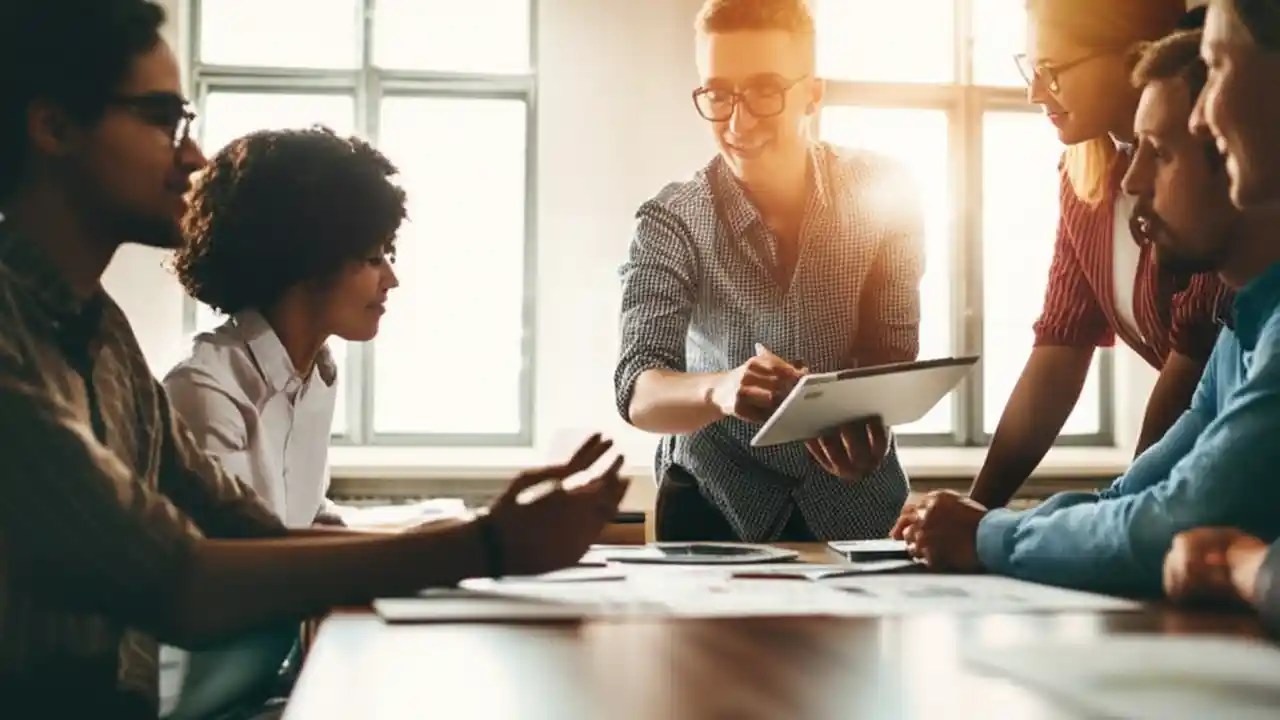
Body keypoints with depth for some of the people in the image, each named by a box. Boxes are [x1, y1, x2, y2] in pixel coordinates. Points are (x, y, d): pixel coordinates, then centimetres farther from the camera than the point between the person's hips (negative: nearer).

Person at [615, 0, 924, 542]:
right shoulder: (672, 223, -12)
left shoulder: (883, 195, -7)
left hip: (855, 497, 2)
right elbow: (639, 393, -22)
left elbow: (892, 346, -9)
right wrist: (720, 389, -45)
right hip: (718, 497, -2)